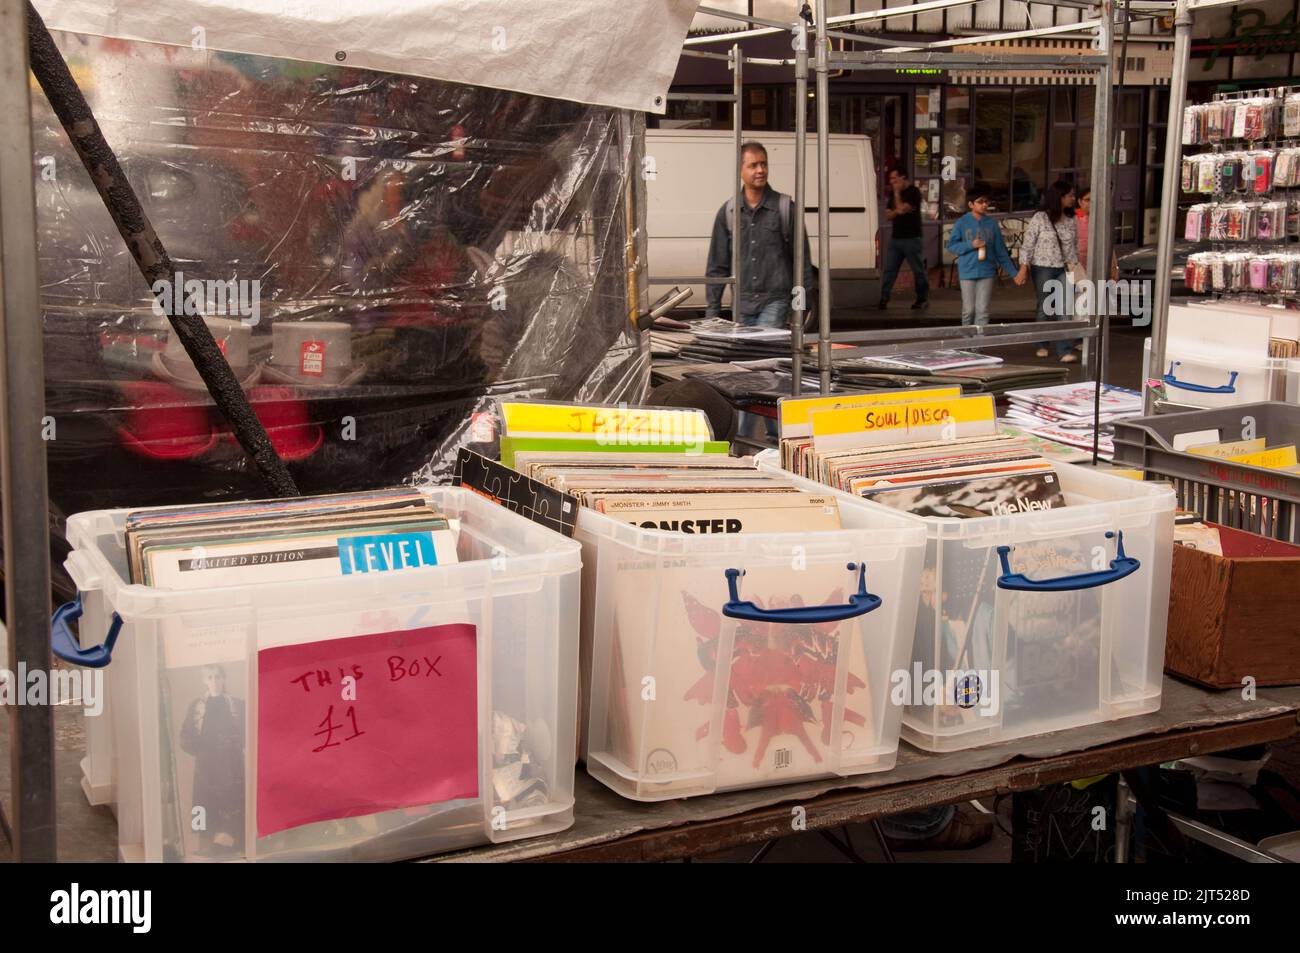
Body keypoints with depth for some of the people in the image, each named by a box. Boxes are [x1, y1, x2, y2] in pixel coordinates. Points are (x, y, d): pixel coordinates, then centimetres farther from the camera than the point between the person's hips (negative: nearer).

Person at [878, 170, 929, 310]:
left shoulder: (913, 192, -7)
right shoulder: (893, 193, 15)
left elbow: (902, 208, -19)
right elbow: (888, 214, 11)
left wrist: (897, 193, -10)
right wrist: (897, 211, -9)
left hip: (911, 238, -6)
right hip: (895, 237, 7)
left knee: (919, 270, 1)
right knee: (889, 269, 0)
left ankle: (923, 298, 11)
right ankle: (884, 299, -1)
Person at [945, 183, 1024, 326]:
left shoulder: (992, 224, 4)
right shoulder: (961, 223, -2)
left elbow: (1001, 251, 8)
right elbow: (951, 245, -2)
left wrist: (1014, 272, 7)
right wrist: (971, 245, -16)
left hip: (987, 272, 2)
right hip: (967, 272, -2)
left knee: (982, 310, 0)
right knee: (969, 310, 5)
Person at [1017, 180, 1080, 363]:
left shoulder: (1070, 222, 7)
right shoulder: (1040, 218, -8)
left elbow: (1074, 247, 14)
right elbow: (1027, 244, -8)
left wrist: (1073, 266, 5)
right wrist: (1024, 268, -11)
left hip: (1062, 270, 4)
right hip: (1042, 269, -4)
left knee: (1065, 310, -6)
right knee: (1044, 308, 7)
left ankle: (1065, 351, -9)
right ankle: (1042, 345, 26)